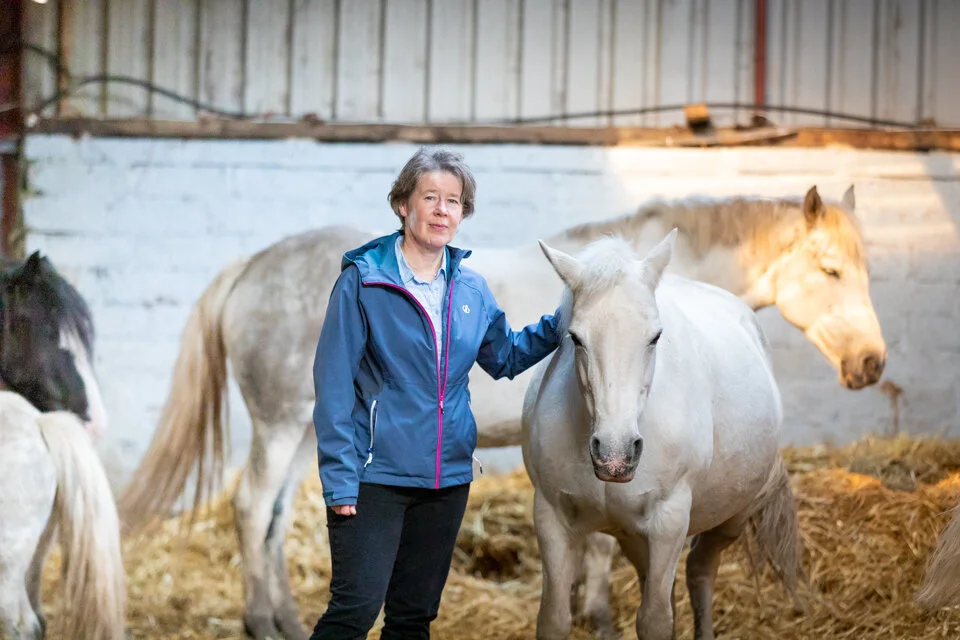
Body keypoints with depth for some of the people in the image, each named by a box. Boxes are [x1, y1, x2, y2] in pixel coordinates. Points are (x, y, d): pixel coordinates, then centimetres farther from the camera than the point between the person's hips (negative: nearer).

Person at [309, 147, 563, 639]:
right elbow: (333, 384, -10)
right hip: (378, 474, -5)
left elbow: (504, 358, 23)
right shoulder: (363, 281, -8)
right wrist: (340, 479, -15)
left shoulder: (471, 290, 7)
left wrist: (558, 327, 7)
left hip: (447, 477, 5)